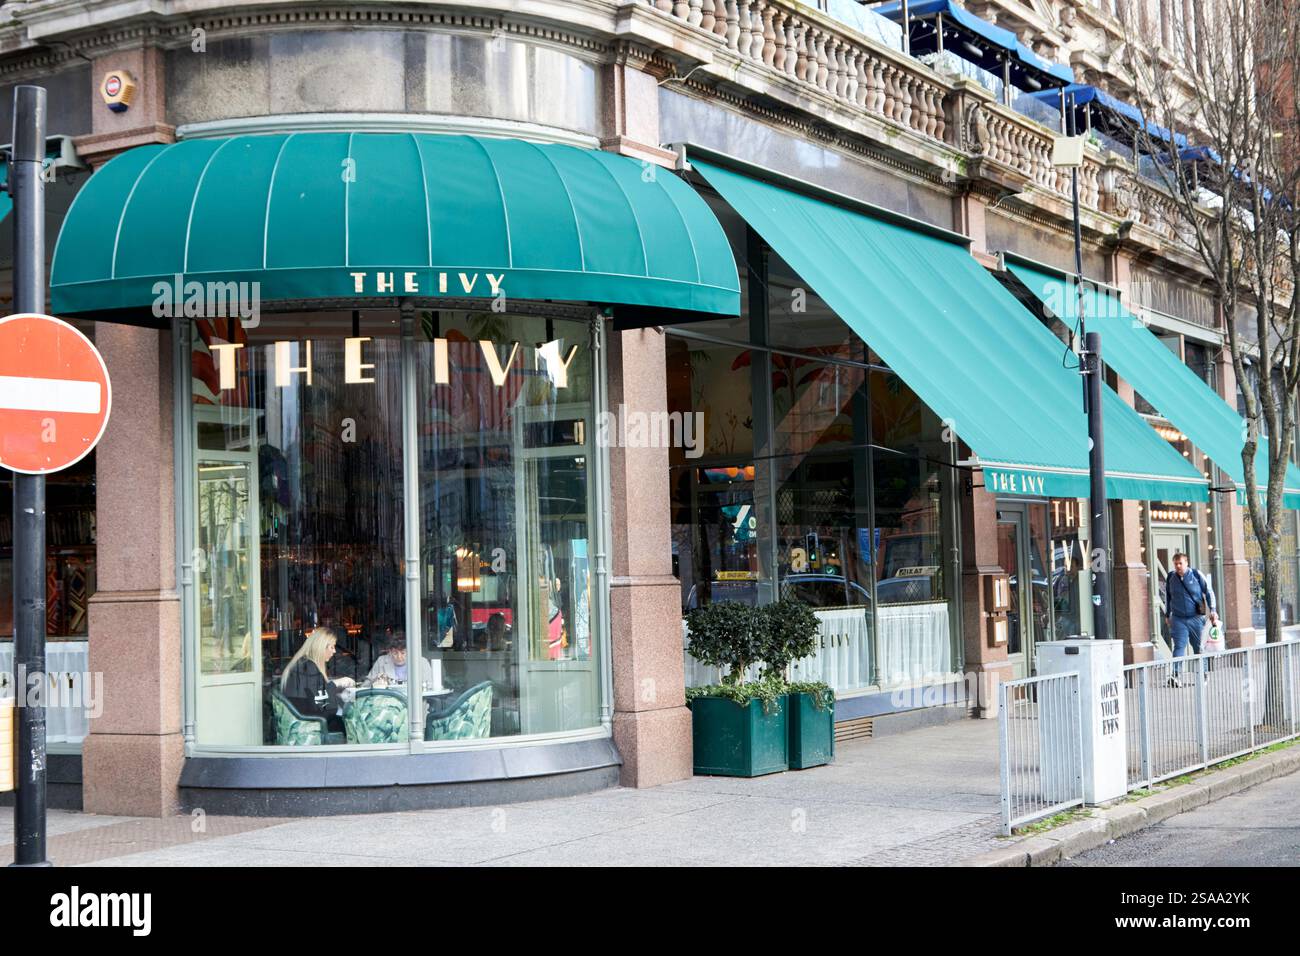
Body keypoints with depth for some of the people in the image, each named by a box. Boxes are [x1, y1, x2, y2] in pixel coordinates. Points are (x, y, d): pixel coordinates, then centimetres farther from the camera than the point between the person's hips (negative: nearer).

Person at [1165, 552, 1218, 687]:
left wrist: (1212, 610, -3)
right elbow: (1167, 598, 18)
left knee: (1199, 647, 8)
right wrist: (1168, 615, 19)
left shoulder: (1196, 575, -3)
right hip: (1178, 619, 1)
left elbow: (1209, 592, 4)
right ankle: (1176, 676, -22)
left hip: (1196, 618, -1)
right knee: (1179, 646, -12)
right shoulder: (1170, 579, 4)